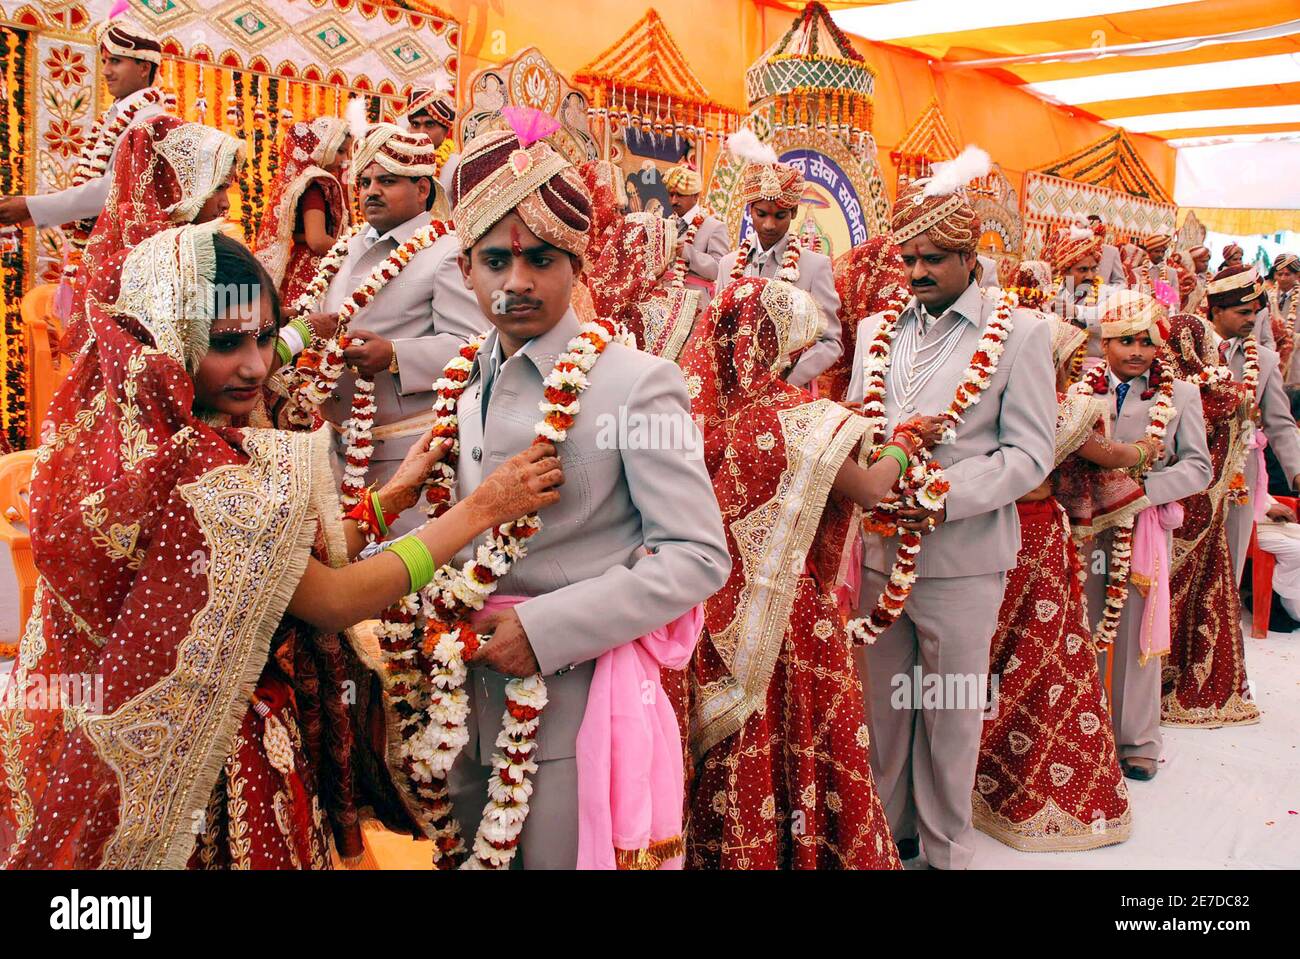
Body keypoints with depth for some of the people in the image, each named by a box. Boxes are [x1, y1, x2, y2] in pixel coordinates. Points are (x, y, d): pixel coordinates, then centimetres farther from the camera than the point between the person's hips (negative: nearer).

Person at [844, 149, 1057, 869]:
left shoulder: (1020, 331, -4)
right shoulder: (875, 329, 11)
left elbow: (1030, 452, -8)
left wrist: (946, 494, -21)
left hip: (961, 557, -4)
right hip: (879, 545, 4)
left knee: (950, 715, 9)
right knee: (881, 700, 15)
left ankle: (946, 848, 27)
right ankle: (888, 828, 34)